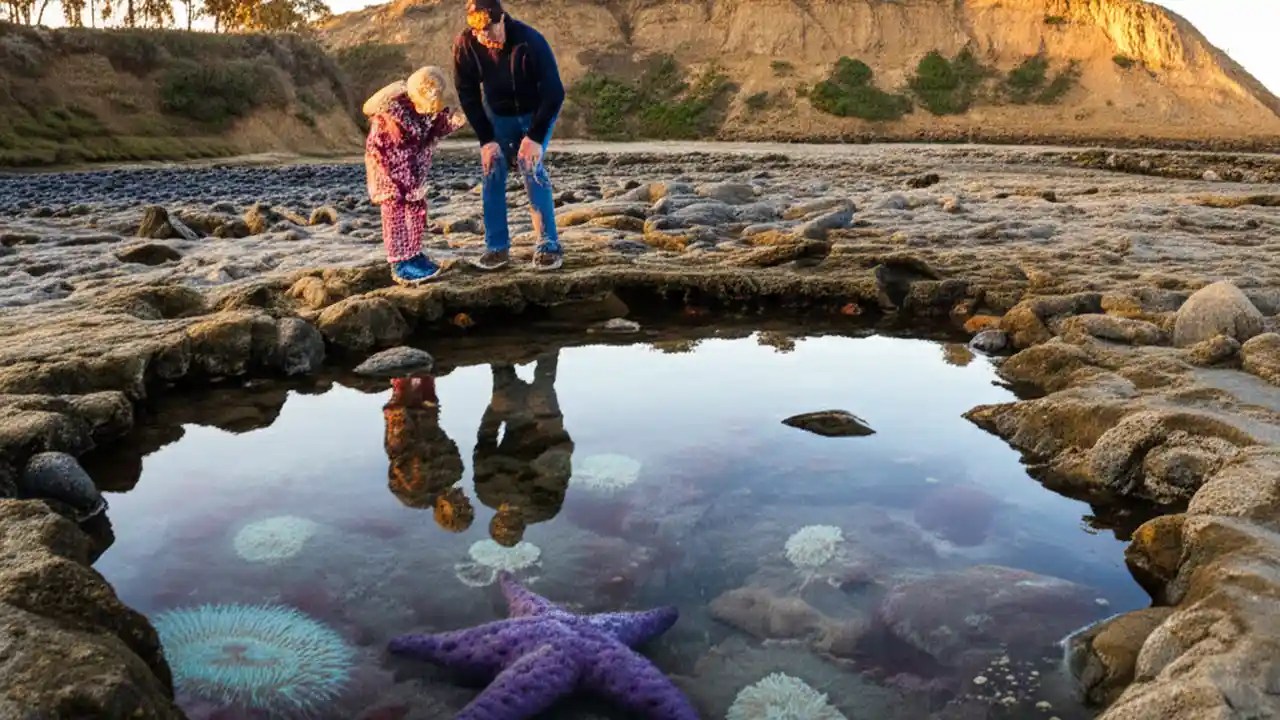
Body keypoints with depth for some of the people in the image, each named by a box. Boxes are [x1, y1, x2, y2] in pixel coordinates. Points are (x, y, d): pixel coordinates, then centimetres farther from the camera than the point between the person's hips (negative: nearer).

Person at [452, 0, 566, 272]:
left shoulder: (530, 40, -32)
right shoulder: (465, 44, -22)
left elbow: (554, 92, -27)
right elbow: (467, 95, -13)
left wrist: (535, 137, -30)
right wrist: (486, 139, -19)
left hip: (537, 113, -3)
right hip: (497, 114, 3)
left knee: (531, 167, -19)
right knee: (492, 172, -7)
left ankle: (549, 245, -13)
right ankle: (497, 247, 1)